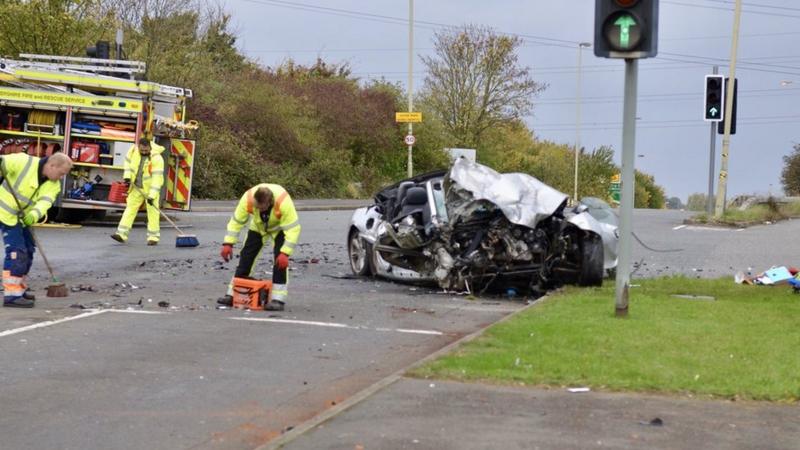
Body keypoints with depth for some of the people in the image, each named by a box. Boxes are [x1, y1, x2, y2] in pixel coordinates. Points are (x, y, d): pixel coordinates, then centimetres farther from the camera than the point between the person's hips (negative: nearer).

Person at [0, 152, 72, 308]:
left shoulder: (54, 185, -5)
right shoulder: (24, 162, -20)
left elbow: (45, 202, -20)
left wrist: (34, 215, -40)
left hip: (23, 217, 8)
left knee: (27, 251, 15)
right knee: (16, 251, -15)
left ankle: (19, 288, 30)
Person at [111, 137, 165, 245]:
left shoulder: (156, 159, -25)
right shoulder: (133, 150, -8)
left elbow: (157, 178, -29)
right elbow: (128, 161, 12)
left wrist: (152, 196, -34)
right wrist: (127, 176, 1)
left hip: (151, 188, -5)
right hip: (136, 186, 5)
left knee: (152, 211, -5)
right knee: (130, 208, 0)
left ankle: (153, 237, 2)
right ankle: (122, 234, -3)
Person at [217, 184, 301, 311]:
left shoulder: (283, 202, -42)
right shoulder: (248, 199, -34)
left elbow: (293, 228, -37)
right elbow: (236, 221, -23)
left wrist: (285, 253, -42)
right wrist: (228, 244, -29)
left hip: (280, 227, -3)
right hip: (258, 227, 3)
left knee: (281, 260, -19)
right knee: (246, 257, -1)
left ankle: (278, 299, -15)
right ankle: (232, 295, 6)